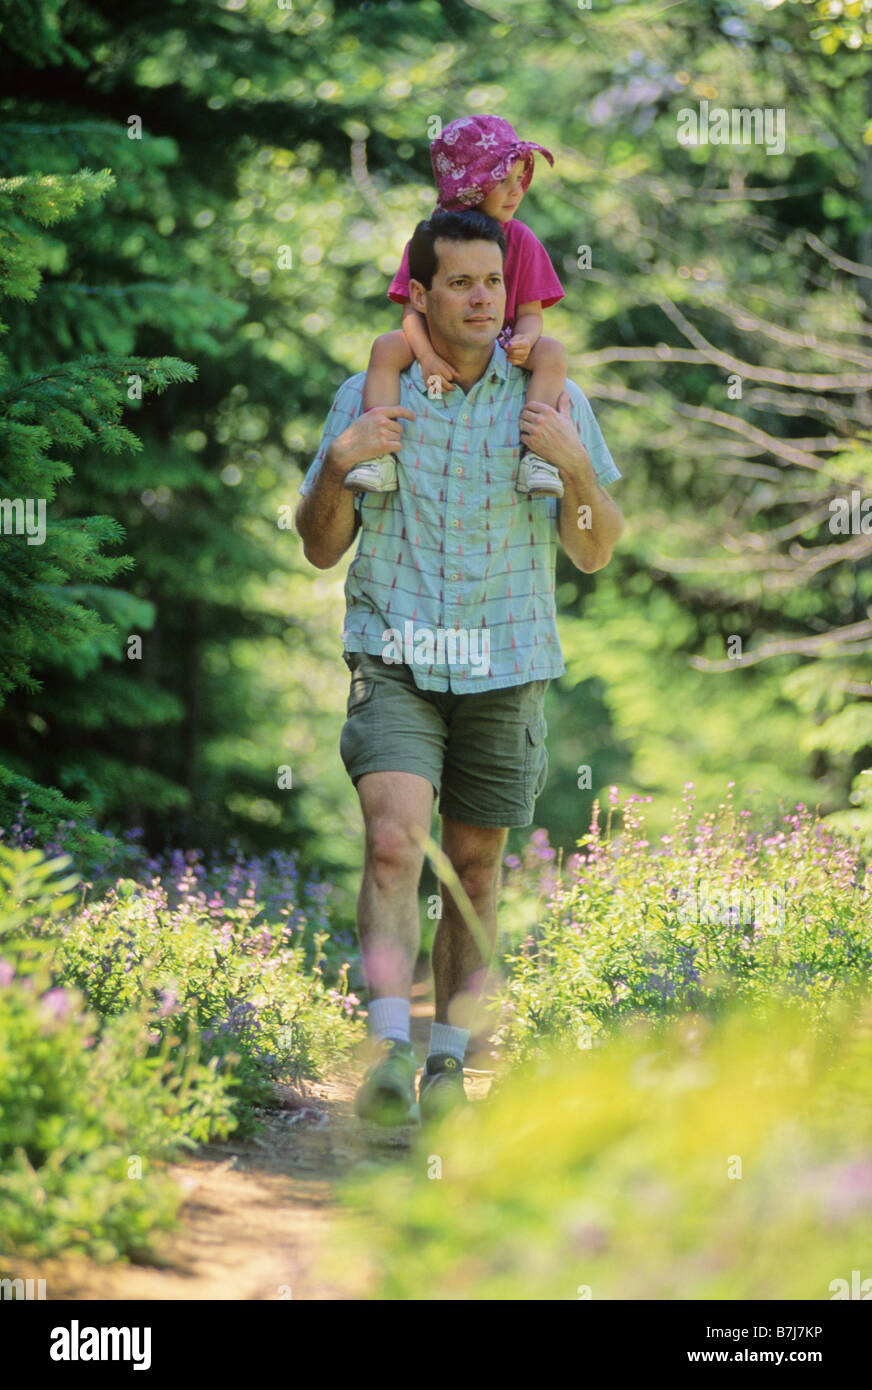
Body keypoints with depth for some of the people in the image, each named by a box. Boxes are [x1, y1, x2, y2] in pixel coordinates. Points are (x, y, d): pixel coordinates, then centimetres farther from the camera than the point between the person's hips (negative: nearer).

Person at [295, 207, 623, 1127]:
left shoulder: (554, 401, 4)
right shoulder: (367, 397, 4)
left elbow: (594, 553, 5)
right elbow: (319, 549, 8)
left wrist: (576, 466, -13)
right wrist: (338, 464, -10)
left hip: (505, 668, 1)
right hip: (395, 660, -1)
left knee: (474, 867, 7)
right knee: (394, 835, -22)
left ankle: (449, 1060, 20)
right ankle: (389, 1053, -27)